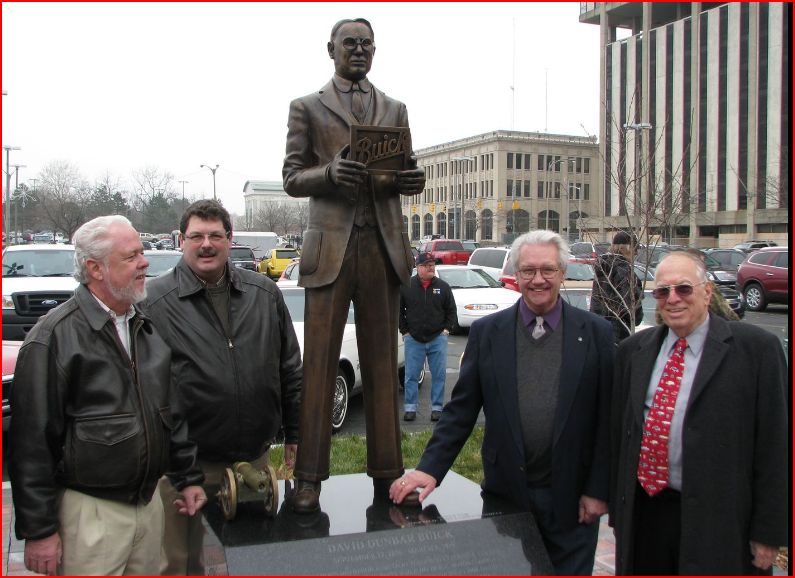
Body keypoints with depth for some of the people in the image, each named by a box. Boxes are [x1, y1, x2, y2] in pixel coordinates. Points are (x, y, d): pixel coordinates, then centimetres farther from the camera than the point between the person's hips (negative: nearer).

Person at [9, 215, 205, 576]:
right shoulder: (53, 338, -13)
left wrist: (188, 477, 13)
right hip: (91, 510, -6)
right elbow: (32, 442, -13)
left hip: (150, 503, 6)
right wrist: (38, 530, -13)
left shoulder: (149, 327, 9)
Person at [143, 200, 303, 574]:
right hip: (186, 461, -3)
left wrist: (294, 434, 9)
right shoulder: (155, 302, -7)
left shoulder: (264, 294, 5)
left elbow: (290, 370, 10)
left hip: (255, 457, 3)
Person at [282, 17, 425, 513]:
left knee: (383, 363, 5)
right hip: (330, 245, -3)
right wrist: (330, 173, -16)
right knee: (320, 361, -4)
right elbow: (292, 178, 5)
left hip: (384, 246, 3)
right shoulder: (307, 108, 12)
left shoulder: (395, 110, 20)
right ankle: (309, 477, 2)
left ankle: (387, 471, 11)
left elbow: (407, 172, 17)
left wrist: (411, 180, -8)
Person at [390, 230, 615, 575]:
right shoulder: (486, 332, 0)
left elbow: (606, 418, -2)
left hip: (572, 499, 0)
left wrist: (598, 490, -4)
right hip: (506, 493, 1)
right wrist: (430, 468, -9)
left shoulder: (596, 333, -3)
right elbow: (461, 410, 0)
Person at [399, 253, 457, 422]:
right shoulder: (406, 286, 0)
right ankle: (410, 408, 10)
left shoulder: (443, 287, 4)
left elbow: (451, 310, 11)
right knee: (411, 376, 2)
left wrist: (446, 329, 1)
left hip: (438, 339, 1)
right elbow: (398, 311, 8)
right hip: (413, 340, -1)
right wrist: (405, 331, 2)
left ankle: (437, 408, 13)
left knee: (439, 376, 3)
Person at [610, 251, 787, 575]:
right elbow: (618, 433, 10)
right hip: (643, 510, 4)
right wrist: (619, 511, 10)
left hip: (716, 520, -4)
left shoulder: (756, 348, -7)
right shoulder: (633, 350, 7)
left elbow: (773, 445, -7)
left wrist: (769, 530, -7)